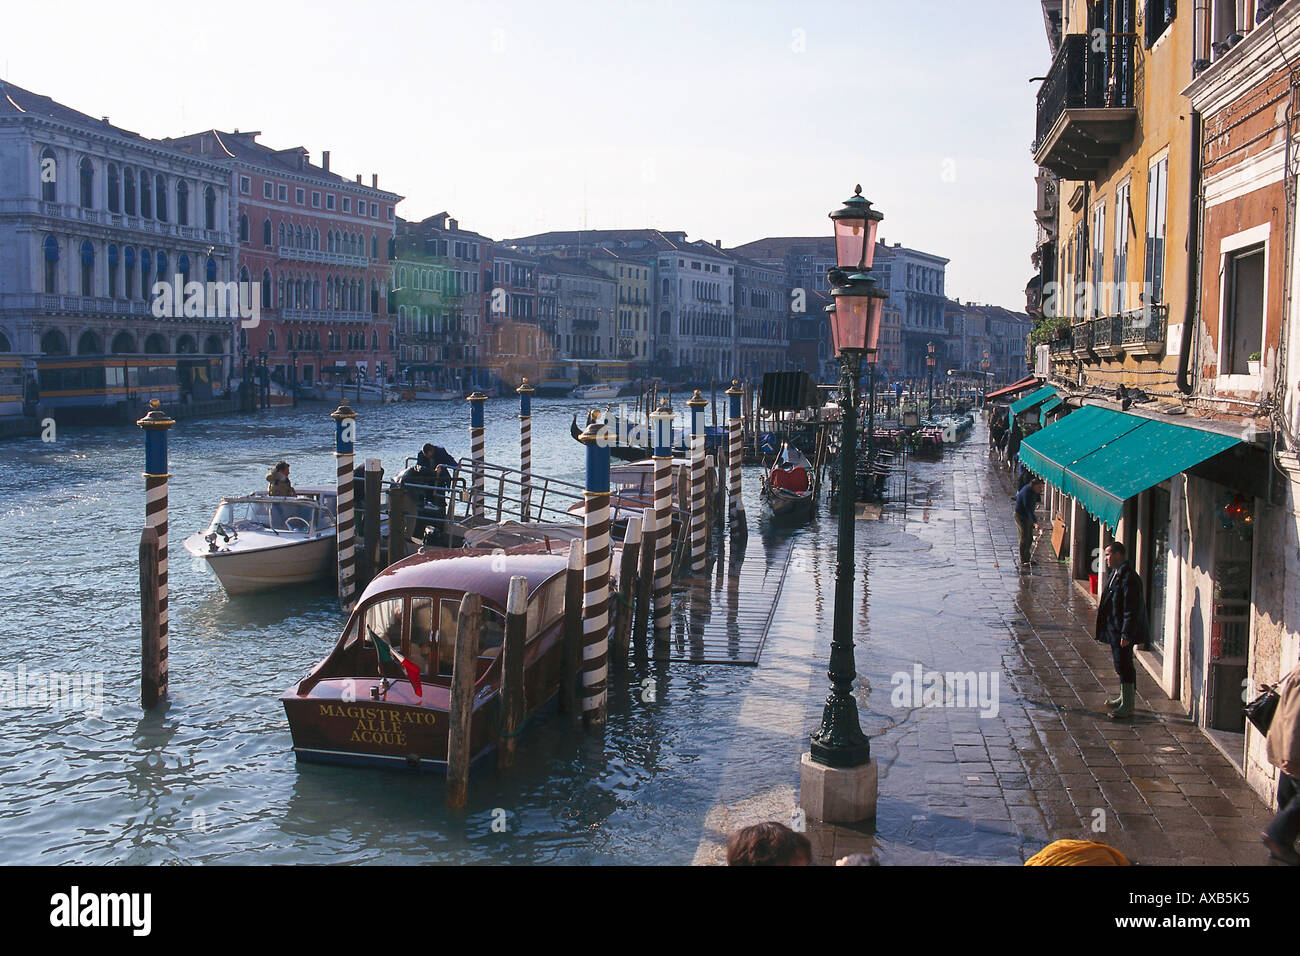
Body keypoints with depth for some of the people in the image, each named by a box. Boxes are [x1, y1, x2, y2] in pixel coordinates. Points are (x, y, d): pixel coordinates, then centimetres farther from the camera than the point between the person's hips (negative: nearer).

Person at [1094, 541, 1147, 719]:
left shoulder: (1128, 577, -21)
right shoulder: (1115, 574, 11)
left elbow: (1131, 610, -22)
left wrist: (1126, 634, -23)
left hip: (1123, 631, -10)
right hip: (1114, 630, 10)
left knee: (1124, 666, -4)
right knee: (1121, 665, 19)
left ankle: (1127, 706, 3)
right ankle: (1124, 698, 31)